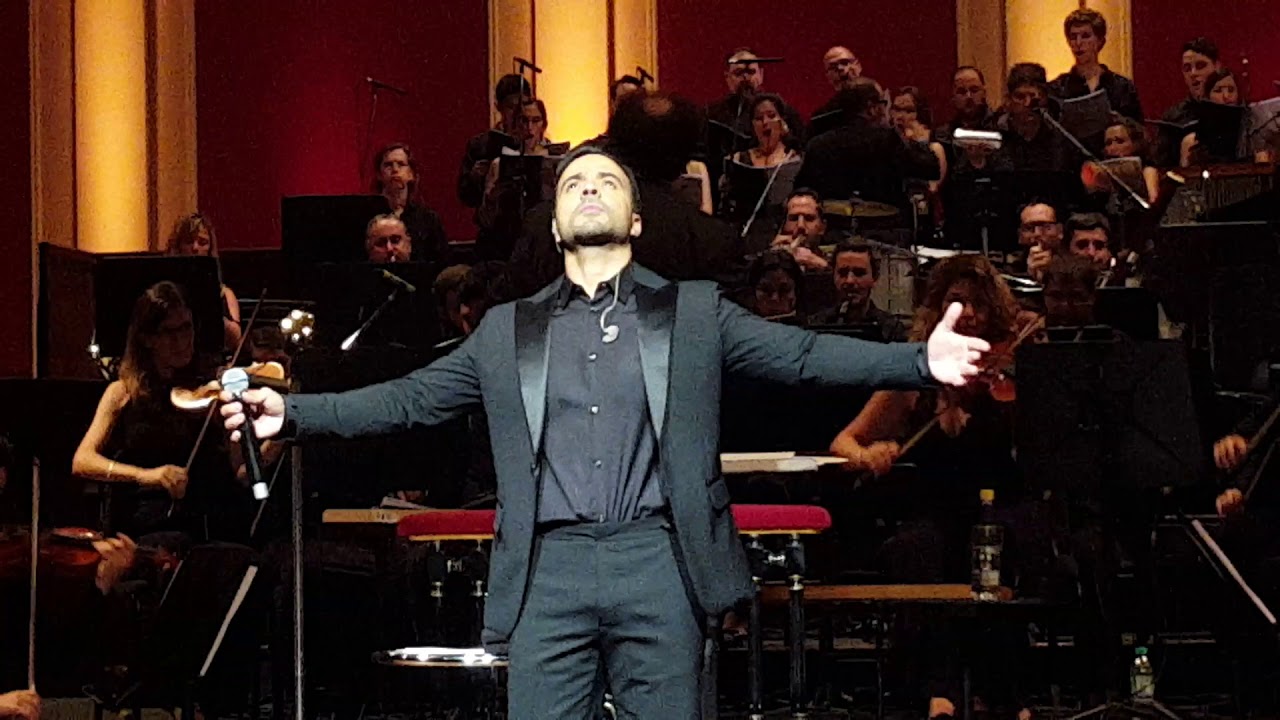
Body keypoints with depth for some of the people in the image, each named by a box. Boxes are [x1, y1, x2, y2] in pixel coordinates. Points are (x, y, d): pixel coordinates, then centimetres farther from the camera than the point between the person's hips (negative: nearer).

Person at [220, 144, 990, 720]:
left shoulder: (695, 312, 12)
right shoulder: (508, 330, 18)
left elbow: (803, 354, 3)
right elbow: (412, 397, 17)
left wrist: (920, 361, -11)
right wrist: (293, 412, 9)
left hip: (658, 561, -1)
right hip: (551, 570, 2)